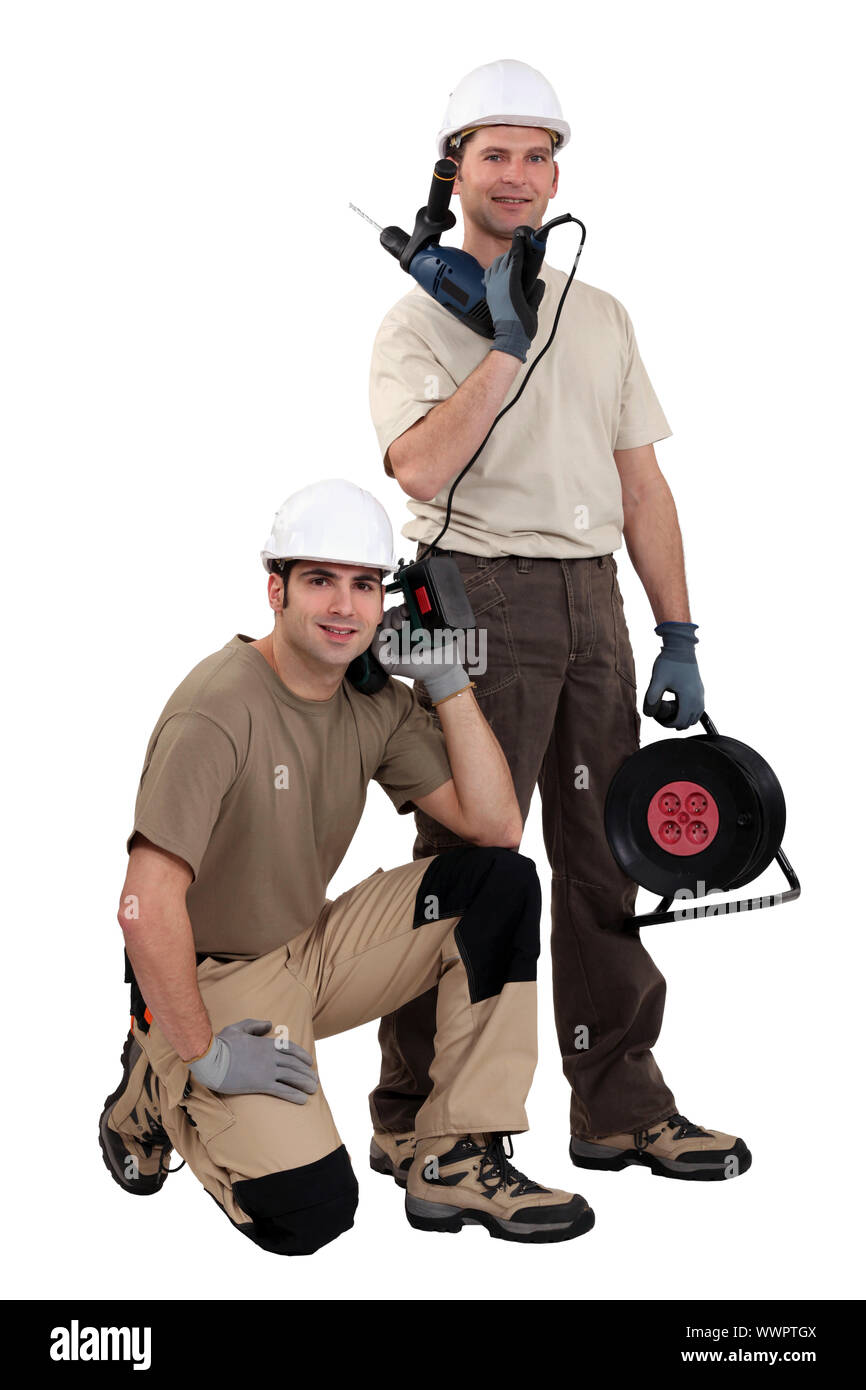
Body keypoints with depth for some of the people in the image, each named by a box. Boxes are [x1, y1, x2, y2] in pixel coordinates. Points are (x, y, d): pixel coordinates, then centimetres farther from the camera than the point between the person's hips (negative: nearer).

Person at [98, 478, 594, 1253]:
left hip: (314, 952, 7)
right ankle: (157, 1095, 9)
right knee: (309, 1213, -22)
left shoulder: (378, 703, 0)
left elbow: (495, 828, -6)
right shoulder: (220, 709, -23)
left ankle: (457, 1163, -8)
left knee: (505, 884, -10)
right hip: (211, 981, -7)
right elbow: (148, 908, -28)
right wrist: (203, 1053, -22)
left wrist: (450, 682, -11)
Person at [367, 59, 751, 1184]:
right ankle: (415, 1115, 8)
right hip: (482, 601, -5)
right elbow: (421, 468, -18)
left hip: (594, 602, 6)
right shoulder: (422, 318, 1)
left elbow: (640, 482, 16)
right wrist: (508, 344, -16)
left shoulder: (601, 316, 18)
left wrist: (679, 637, 11)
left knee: (604, 857, 9)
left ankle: (621, 1109, 18)